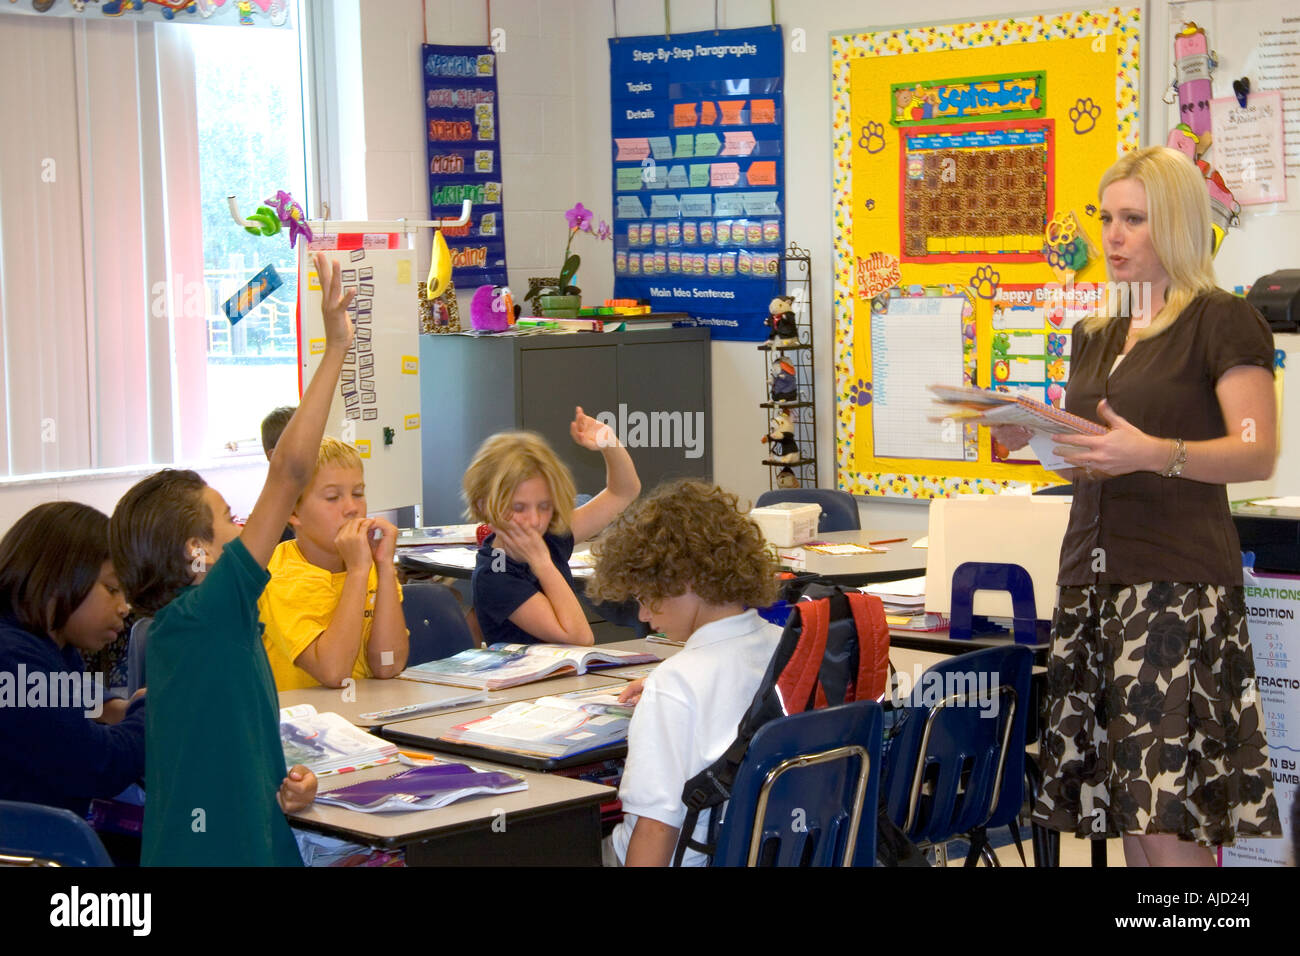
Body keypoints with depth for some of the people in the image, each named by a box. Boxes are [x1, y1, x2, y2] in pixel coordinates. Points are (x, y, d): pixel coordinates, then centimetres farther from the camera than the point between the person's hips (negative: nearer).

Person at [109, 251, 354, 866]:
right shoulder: (203, 612, -14)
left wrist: (290, 783, 4)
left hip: (257, 848, 9)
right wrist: (335, 348, -16)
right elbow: (288, 473, -18)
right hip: (222, 855, -9)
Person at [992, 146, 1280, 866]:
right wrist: (1032, 436, 7)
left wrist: (1154, 454, -27)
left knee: (1167, 821, -12)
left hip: (1178, 579, -7)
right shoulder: (1096, 337, 20)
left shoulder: (1221, 321, -1)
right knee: (1123, 810, 3)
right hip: (1092, 575, 7)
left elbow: (1257, 453, -11)